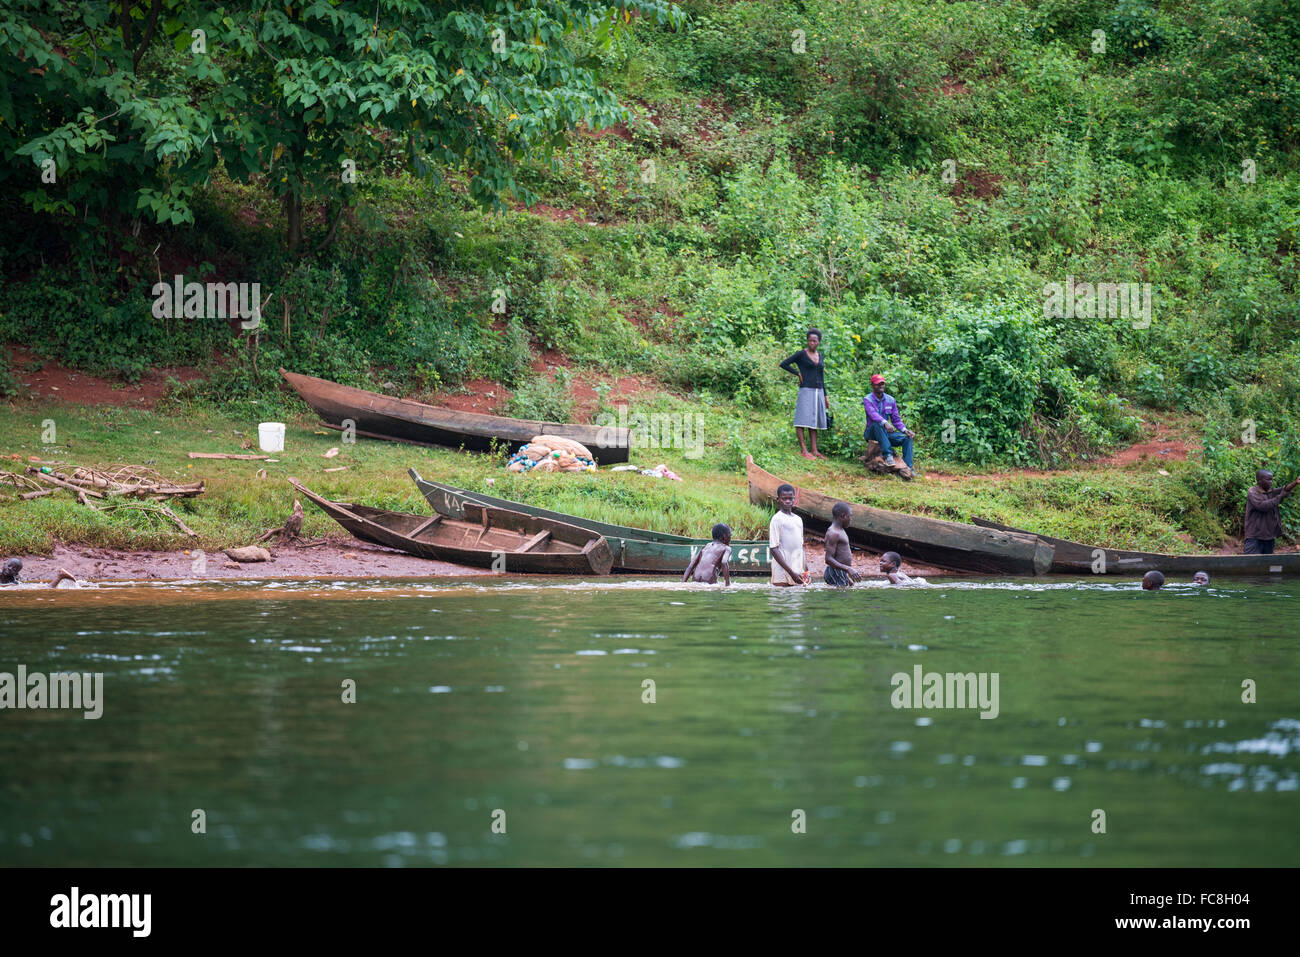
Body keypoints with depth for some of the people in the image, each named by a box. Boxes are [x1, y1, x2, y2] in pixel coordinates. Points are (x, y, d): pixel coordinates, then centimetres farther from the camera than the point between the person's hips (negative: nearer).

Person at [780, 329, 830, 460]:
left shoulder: (819, 355, 15)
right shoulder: (801, 354, -3)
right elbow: (783, 364, -6)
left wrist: (825, 396, 20)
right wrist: (798, 373, -8)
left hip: (818, 392, 7)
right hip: (806, 391, -7)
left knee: (814, 422, 7)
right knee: (803, 420, -9)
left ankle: (814, 451, 9)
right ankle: (803, 450, -11)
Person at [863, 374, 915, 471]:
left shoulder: (891, 400, 7)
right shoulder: (867, 400, -8)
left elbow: (896, 419, 8)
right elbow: (873, 414, -28)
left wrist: (905, 430, -12)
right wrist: (885, 423, -47)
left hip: (887, 433, 5)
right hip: (872, 433, -5)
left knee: (907, 438, -16)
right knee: (877, 424, -37)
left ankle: (908, 468, -25)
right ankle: (888, 455, -46)